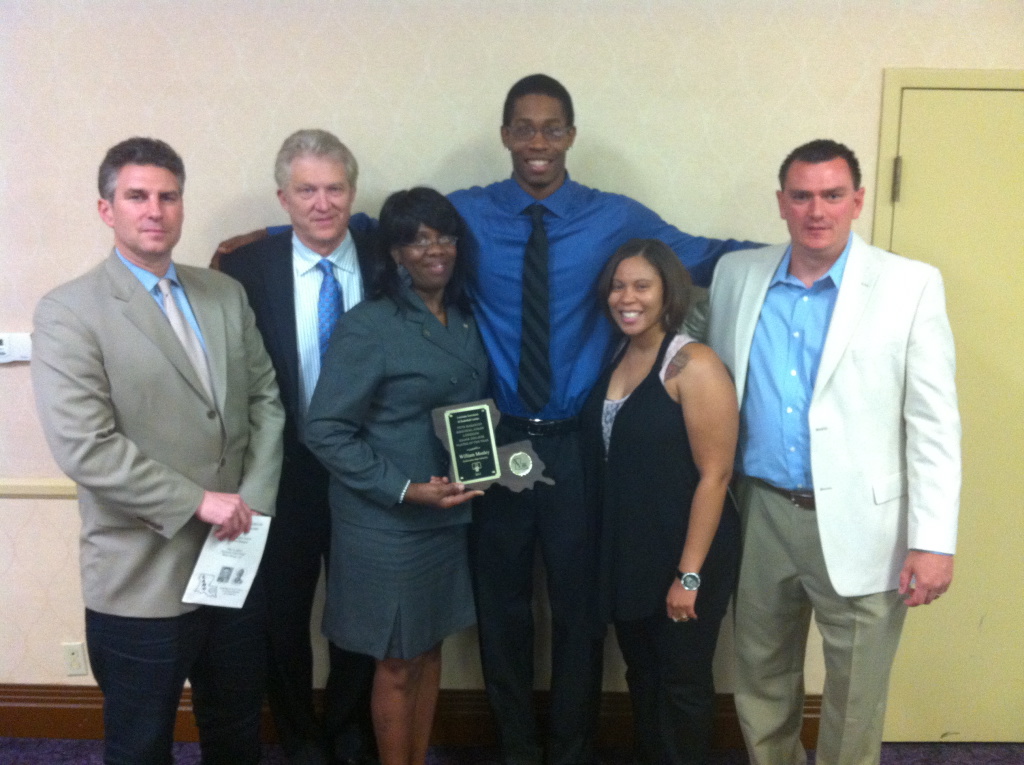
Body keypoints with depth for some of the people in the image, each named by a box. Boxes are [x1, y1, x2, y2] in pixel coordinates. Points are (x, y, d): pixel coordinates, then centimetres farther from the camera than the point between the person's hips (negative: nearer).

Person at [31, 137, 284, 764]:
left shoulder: (226, 294, 7)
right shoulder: (68, 312, -10)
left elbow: (265, 398, 7)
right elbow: (84, 446, -18)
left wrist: (252, 500, -6)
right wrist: (197, 501, -17)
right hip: (142, 581, -5)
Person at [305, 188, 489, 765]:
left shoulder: (466, 320, 6)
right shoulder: (367, 327, -15)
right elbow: (326, 431, -17)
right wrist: (405, 490, -21)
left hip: (449, 516, 6)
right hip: (387, 524, -6)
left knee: (431, 649, 18)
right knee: (397, 663, 9)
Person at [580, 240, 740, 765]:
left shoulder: (693, 365, -16)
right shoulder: (613, 359, 5)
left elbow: (715, 474, -18)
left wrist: (690, 573, -18)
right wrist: (609, 550, 6)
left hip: (682, 556, -6)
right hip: (623, 552, 7)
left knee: (682, 682, 10)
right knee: (641, 674, 20)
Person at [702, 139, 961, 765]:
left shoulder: (910, 286, -7)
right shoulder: (737, 275, 4)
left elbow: (935, 422, -8)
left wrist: (933, 541, -12)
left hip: (858, 526, -3)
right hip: (763, 515, 4)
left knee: (854, 700, 10)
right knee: (761, 684, 18)